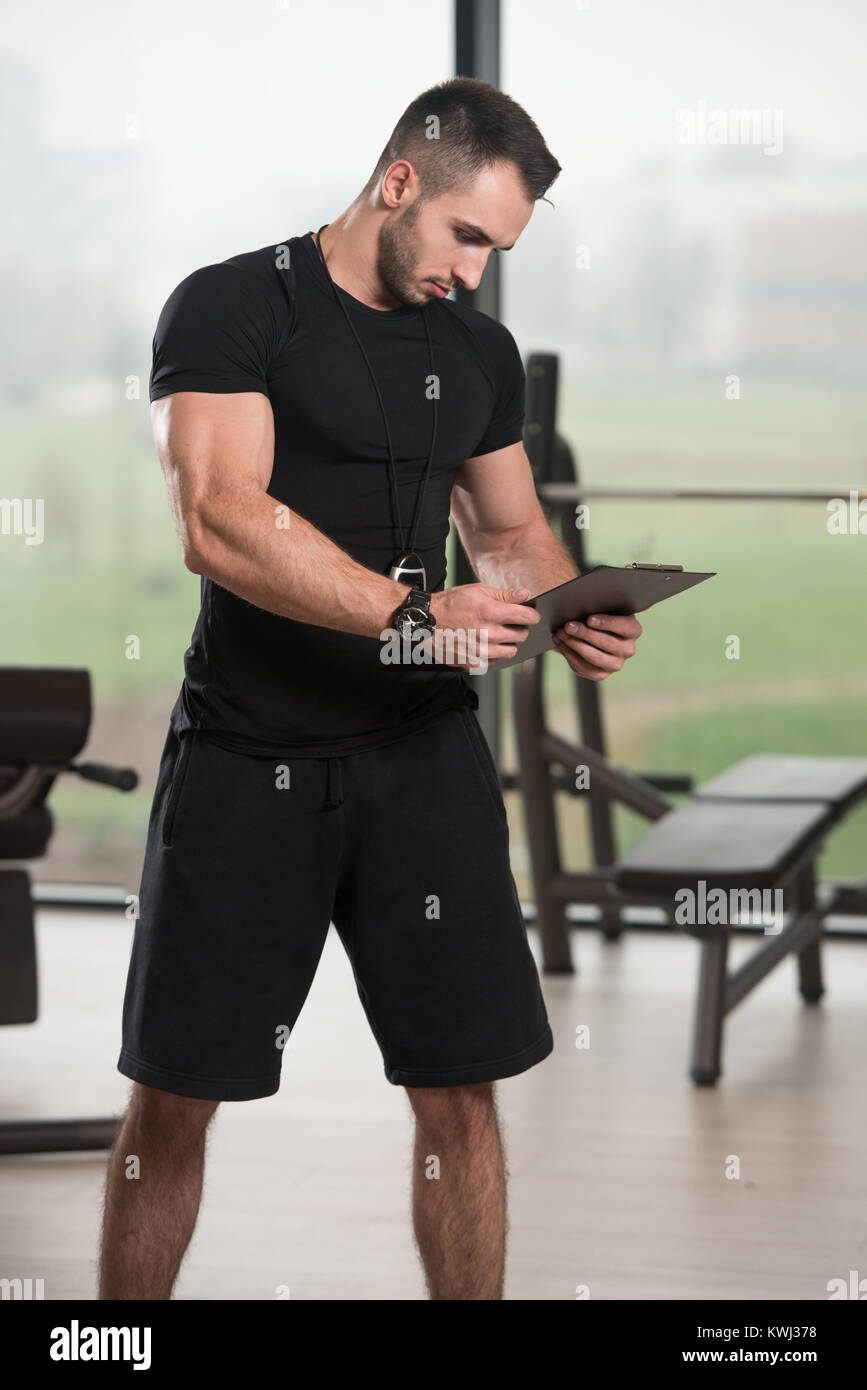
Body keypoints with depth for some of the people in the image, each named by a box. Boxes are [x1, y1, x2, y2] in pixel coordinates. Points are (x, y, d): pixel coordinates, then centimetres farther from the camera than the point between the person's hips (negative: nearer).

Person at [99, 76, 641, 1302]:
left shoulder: (480, 351, 12)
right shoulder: (231, 307, -7)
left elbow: (510, 530, 22)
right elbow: (218, 522, -19)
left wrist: (572, 621, 0)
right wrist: (408, 612, -28)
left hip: (423, 754, 4)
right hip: (246, 758, -4)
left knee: (461, 1089, 0)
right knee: (173, 1096, 3)